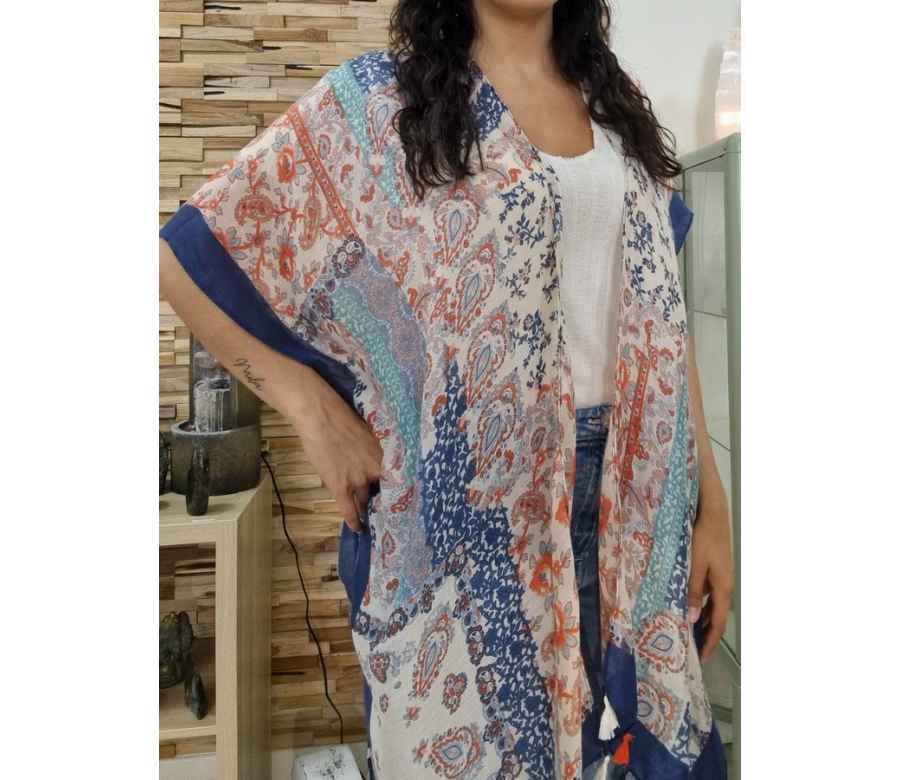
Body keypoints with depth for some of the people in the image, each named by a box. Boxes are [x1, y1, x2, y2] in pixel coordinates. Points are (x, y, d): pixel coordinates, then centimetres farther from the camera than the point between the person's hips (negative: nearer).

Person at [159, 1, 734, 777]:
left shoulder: (619, 103, 13)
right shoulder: (379, 96, -3)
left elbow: (659, 317, 9)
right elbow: (187, 253, -4)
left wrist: (711, 501, 6)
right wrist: (314, 410, -8)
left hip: (627, 497, 5)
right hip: (468, 502, -4)